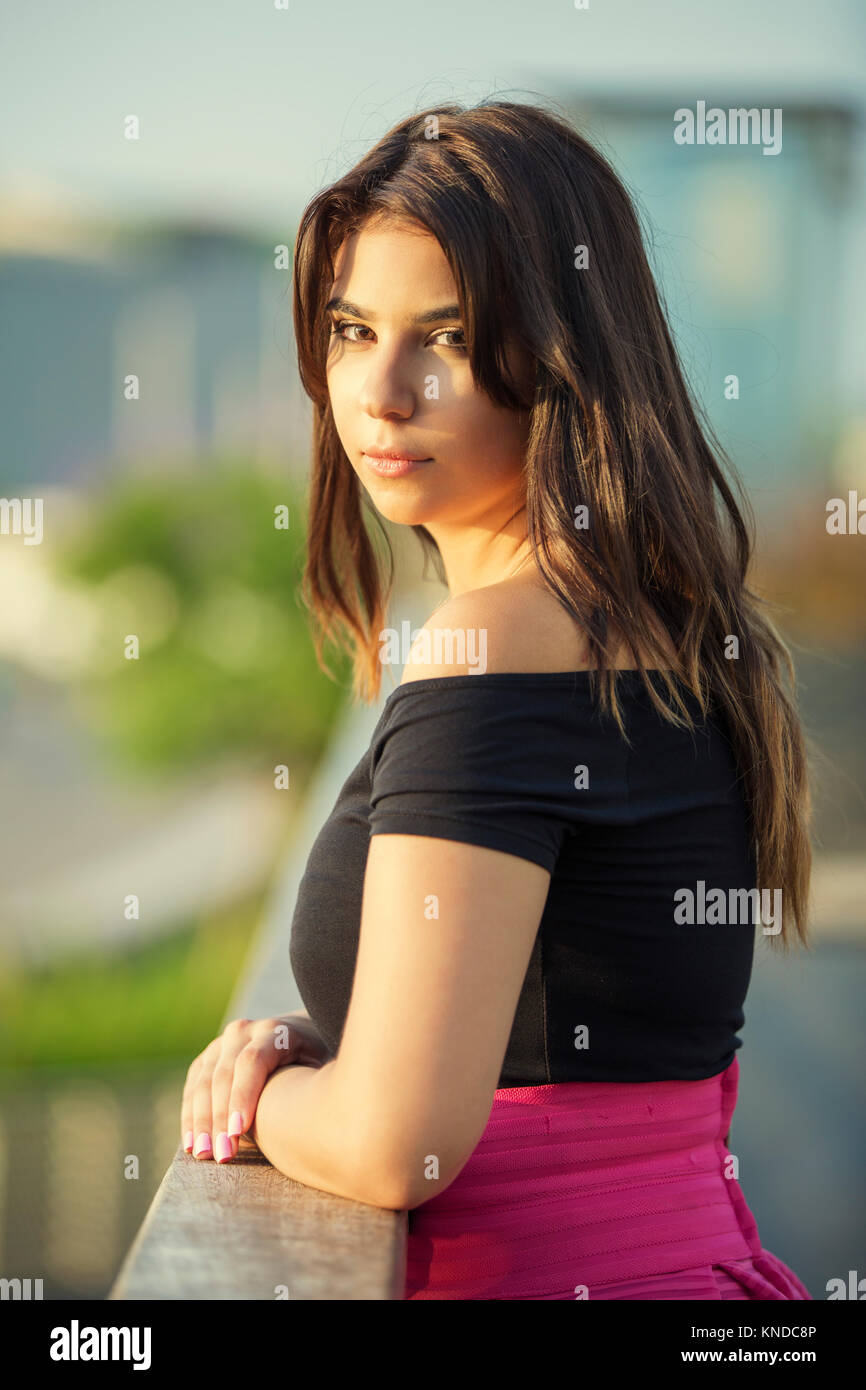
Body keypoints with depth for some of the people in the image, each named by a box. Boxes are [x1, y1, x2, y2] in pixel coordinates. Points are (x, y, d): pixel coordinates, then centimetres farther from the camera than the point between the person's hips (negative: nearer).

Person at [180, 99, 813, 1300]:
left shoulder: (499, 642, -19)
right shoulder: (662, 619, 8)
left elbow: (394, 1143, -23)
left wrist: (267, 1096, -3)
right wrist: (310, 1045, 3)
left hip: (555, 1279, -8)